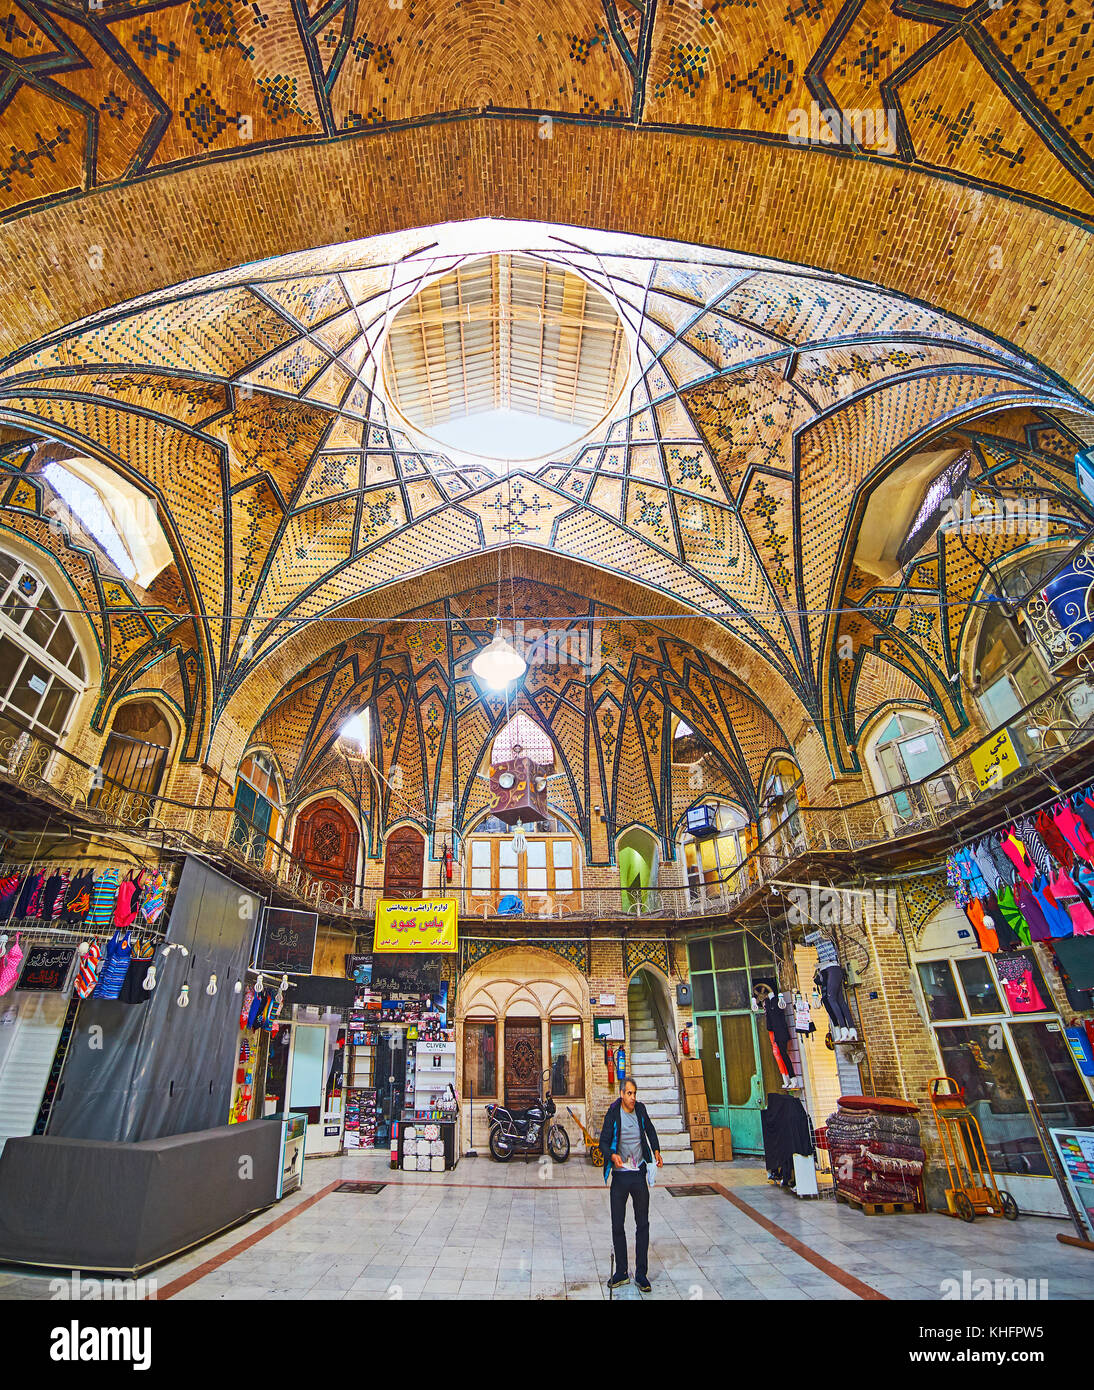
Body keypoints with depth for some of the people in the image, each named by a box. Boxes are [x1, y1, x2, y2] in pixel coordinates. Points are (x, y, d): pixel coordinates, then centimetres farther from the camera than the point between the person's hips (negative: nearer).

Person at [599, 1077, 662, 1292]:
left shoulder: (640, 1110, -1)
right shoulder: (613, 1114, -12)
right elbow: (603, 1141, -10)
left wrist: (656, 1151, 12)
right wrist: (612, 1155, -28)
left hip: (639, 1174, 2)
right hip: (620, 1175, -2)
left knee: (642, 1224, 8)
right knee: (617, 1225, 6)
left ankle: (641, 1274, 21)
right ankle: (621, 1272, 22)